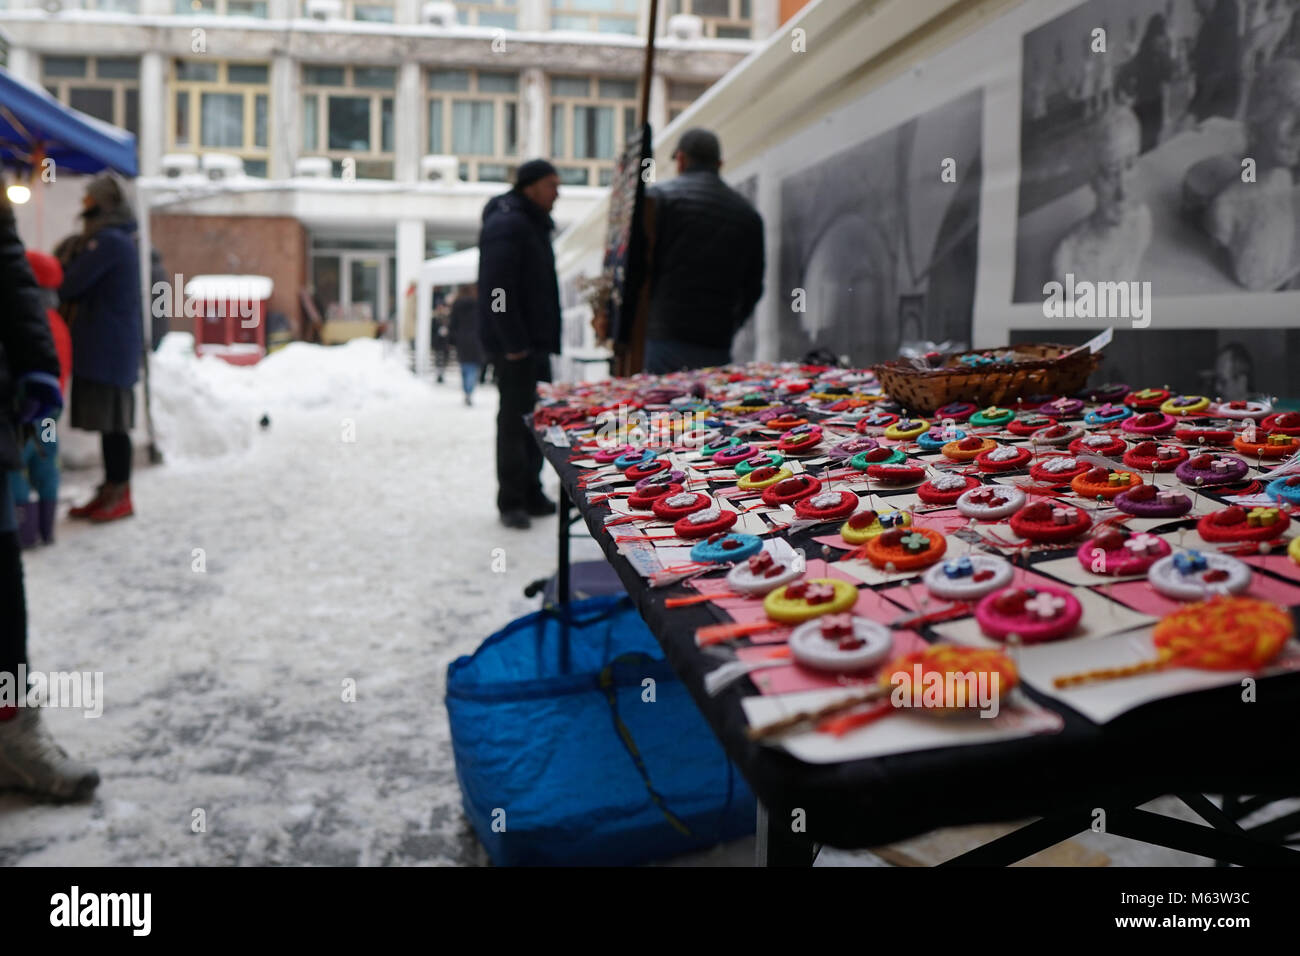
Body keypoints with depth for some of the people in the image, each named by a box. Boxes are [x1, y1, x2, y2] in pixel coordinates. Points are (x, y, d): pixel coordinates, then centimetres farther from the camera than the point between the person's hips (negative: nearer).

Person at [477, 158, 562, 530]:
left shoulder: (532, 224, 19)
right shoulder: (507, 224, -14)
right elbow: (499, 290, -22)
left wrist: (546, 339, 18)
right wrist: (514, 343, -23)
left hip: (534, 342, 10)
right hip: (514, 345, -10)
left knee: (533, 418, 13)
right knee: (515, 420, -5)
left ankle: (531, 496, 22)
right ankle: (511, 503, 2)